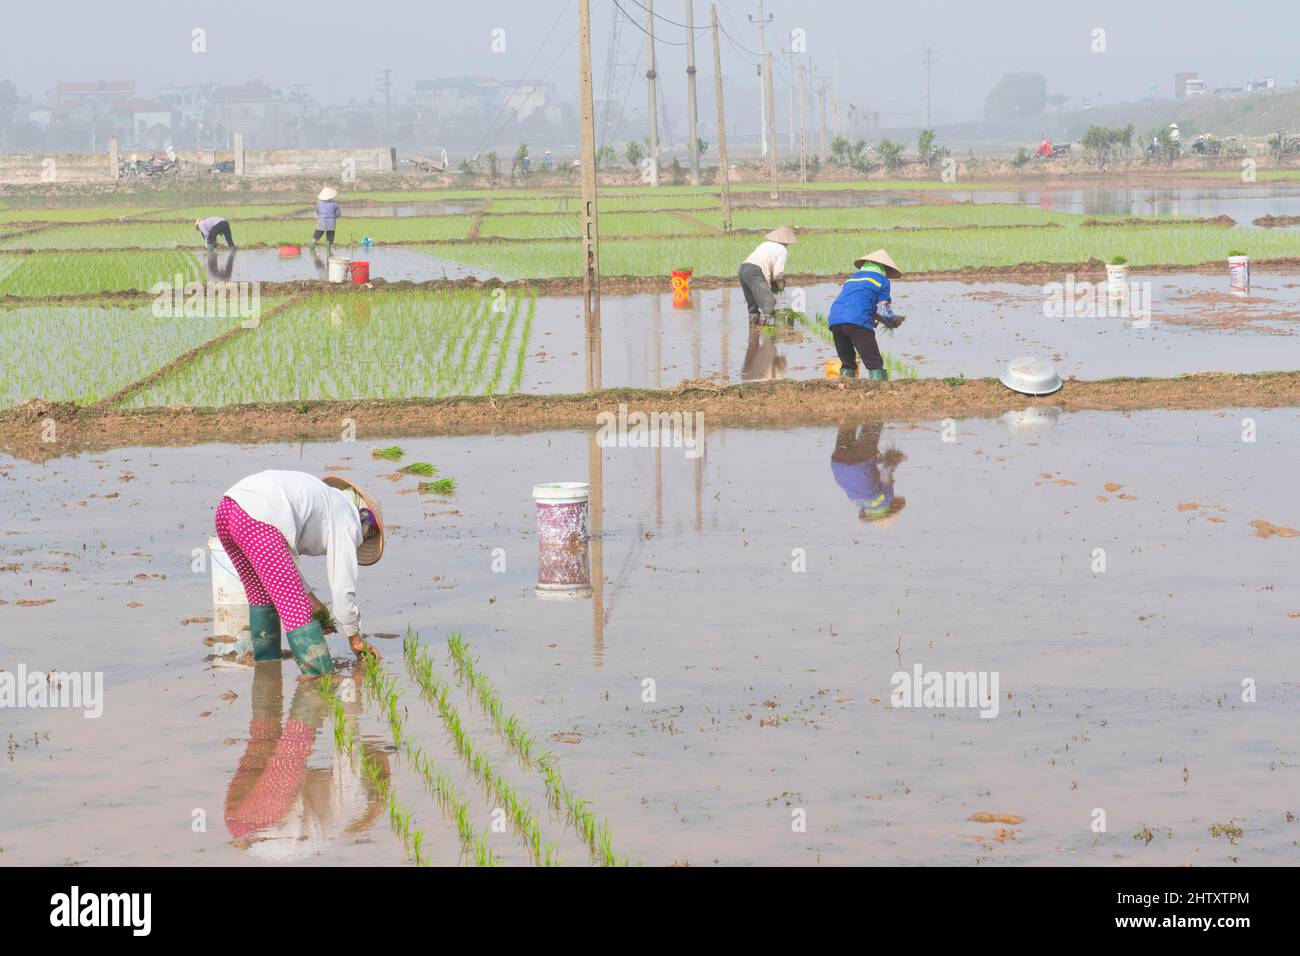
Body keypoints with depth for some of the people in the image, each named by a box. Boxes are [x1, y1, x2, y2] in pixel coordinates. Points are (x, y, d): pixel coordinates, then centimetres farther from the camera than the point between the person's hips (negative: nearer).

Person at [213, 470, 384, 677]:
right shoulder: (347, 522, 12)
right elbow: (343, 586, 9)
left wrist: (309, 598, 34)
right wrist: (355, 638, 21)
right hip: (257, 520, -9)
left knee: (261, 595, 27)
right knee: (295, 608, -6)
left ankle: (267, 664, 39)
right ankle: (321, 676, -10)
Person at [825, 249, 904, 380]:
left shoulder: (852, 278, 32)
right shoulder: (882, 281, 14)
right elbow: (883, 311, 9)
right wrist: (895, 322, 28)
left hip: (834, 319, 6)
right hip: (858, 322, -6)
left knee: (847, 364, 16)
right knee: (875, 364, -5)